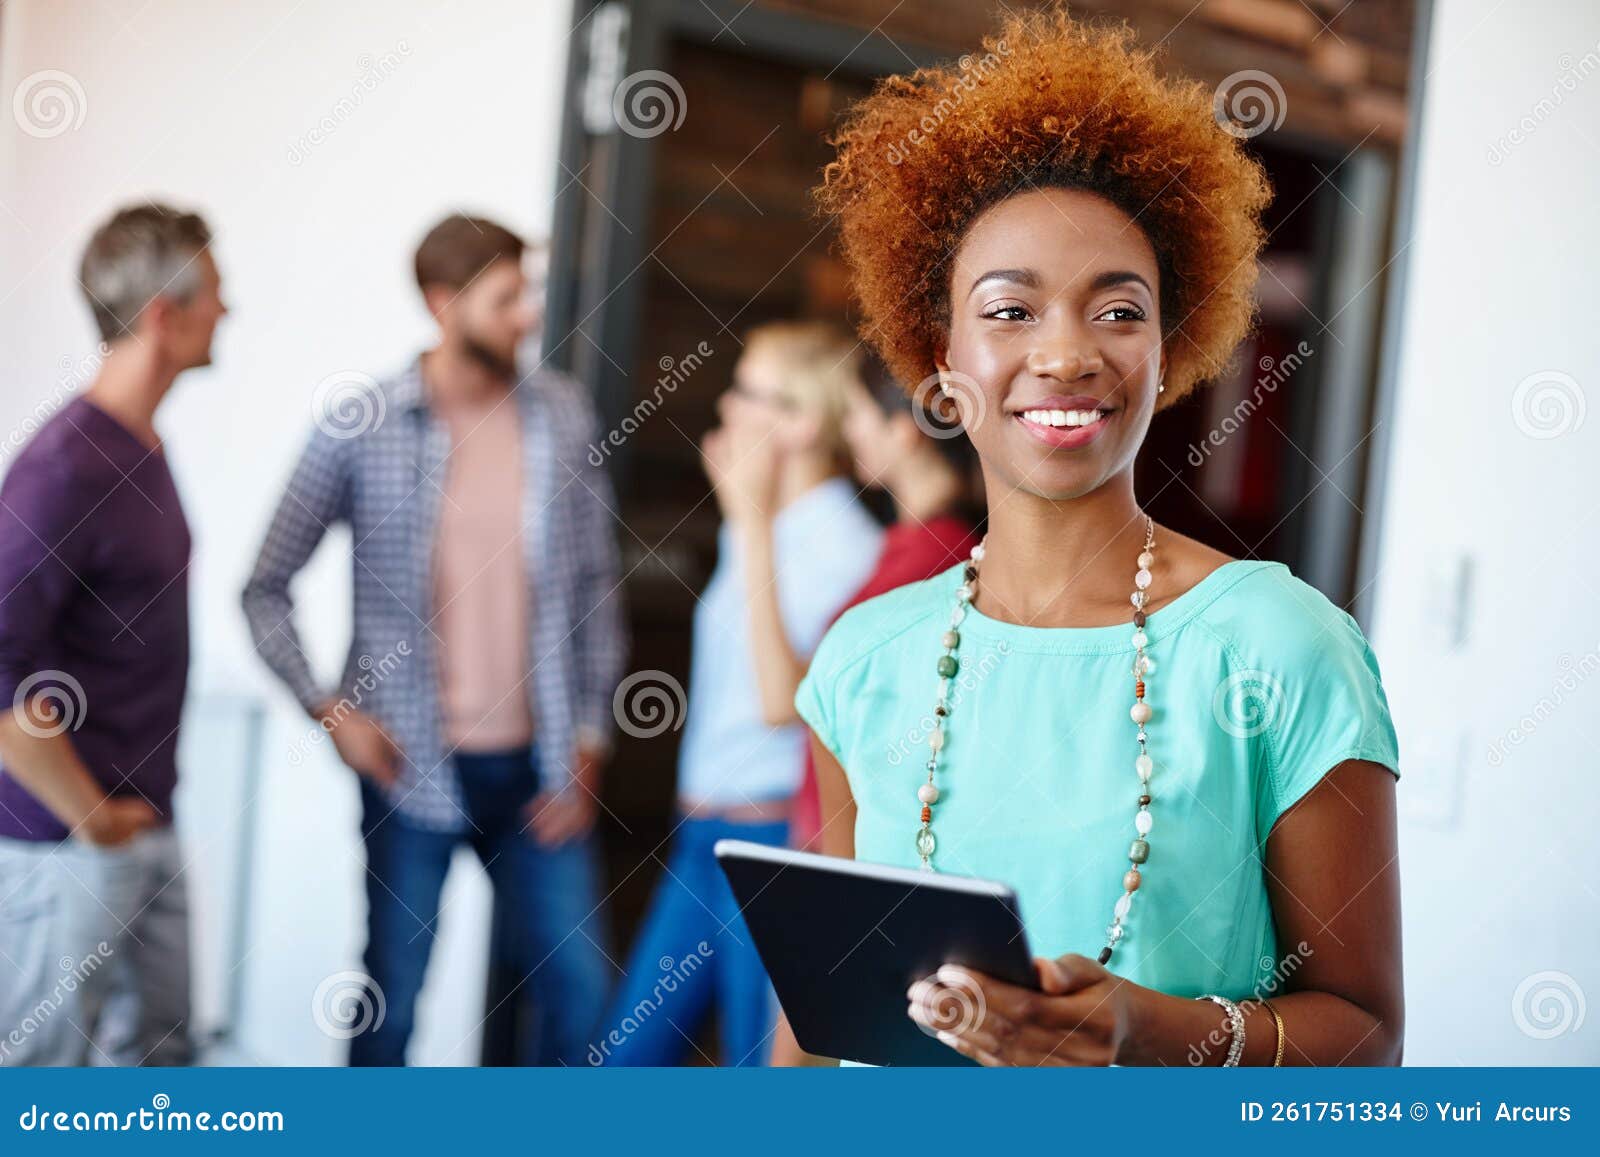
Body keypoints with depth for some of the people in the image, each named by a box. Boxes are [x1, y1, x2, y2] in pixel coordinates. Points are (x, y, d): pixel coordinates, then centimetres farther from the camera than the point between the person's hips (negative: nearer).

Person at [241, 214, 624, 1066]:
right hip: (412, 765, -2)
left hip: (536, 764, 3)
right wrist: (328, 709, -11)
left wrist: (587, 739, 2)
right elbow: (266, 589, 0)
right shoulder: (358, 428, -7)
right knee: (392, 999, 6)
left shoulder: (562, 414, 1)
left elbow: (596, 585, 6)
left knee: (577, 985, 6)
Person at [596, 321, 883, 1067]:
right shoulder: (750, 532, 13)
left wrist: (755, 521, -22)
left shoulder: (848, 547, -14)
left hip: (776, 837, -9)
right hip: (704, 834, 9)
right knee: (626, 1054, 14)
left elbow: (784, 699, -25)